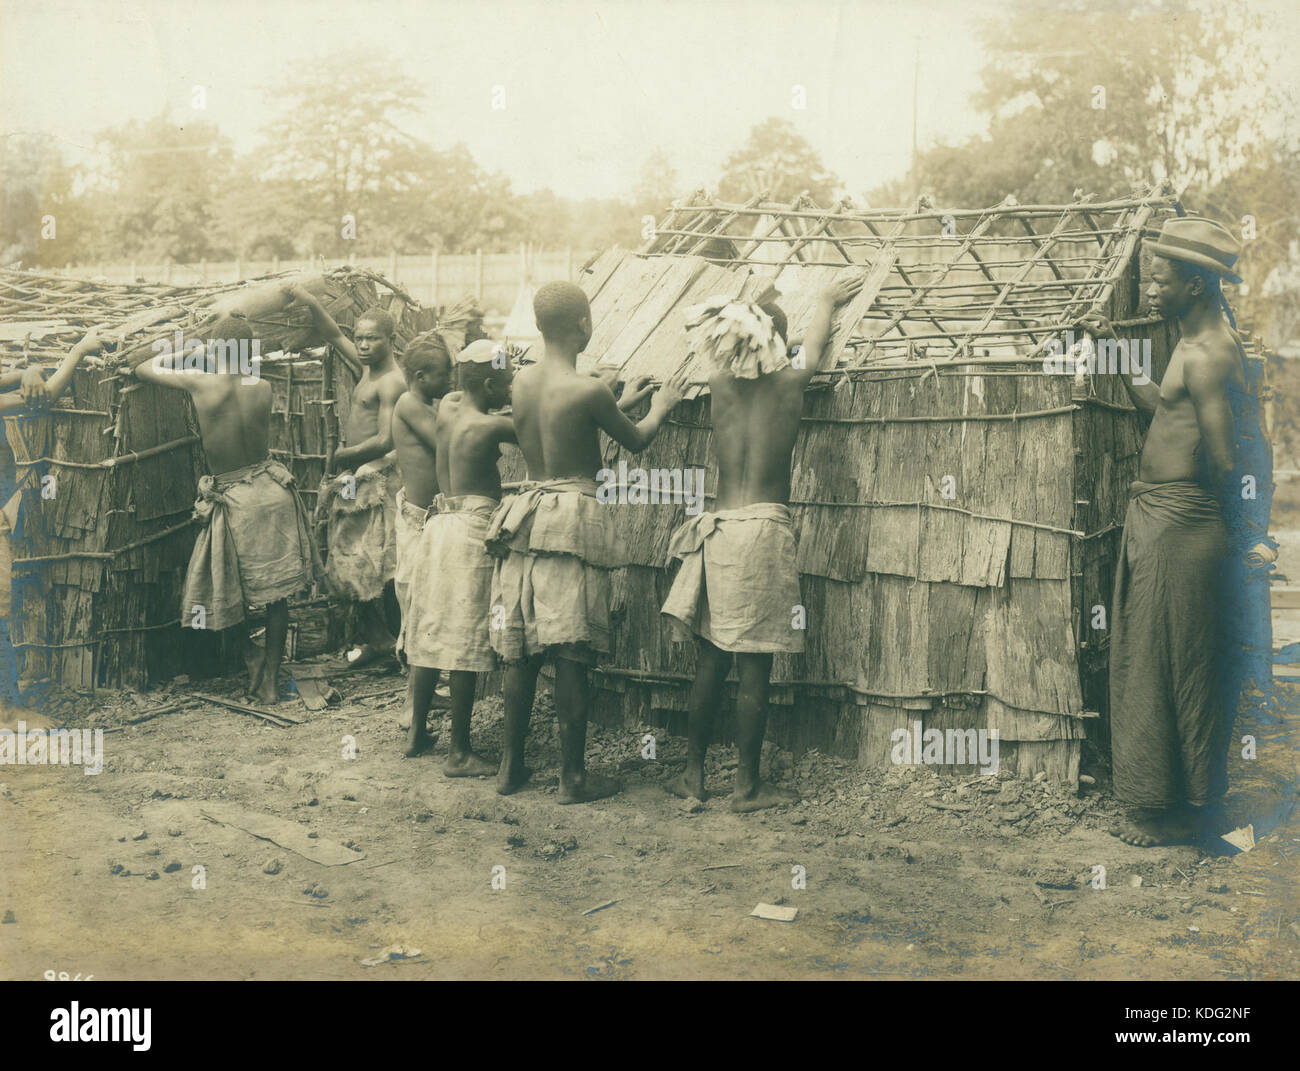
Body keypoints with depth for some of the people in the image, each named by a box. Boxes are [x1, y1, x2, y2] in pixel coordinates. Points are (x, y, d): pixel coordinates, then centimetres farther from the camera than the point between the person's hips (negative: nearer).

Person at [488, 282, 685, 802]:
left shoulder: (521, 383, 5)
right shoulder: (588, 390, -13)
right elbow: (636, 441, 3)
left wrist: (624, 399, 33)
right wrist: (660, 407, 22)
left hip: (526, 515, 6)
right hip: (574, 521, -6)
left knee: (521, 652, 12)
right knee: (571, 657, -1)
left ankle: (511, 765, 20)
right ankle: (573, 776, 6)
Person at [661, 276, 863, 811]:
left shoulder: (721, 384, 4)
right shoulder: (788, 383, -2)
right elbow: (814, 345, 21)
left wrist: (764, 312, 45)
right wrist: (826, 301, 39)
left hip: (718, 529, 4)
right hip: (764, 529, -4)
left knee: (711, 661, 13)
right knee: (755, 666, 1)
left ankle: (693, 773, 19)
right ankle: (747, 784, 8)